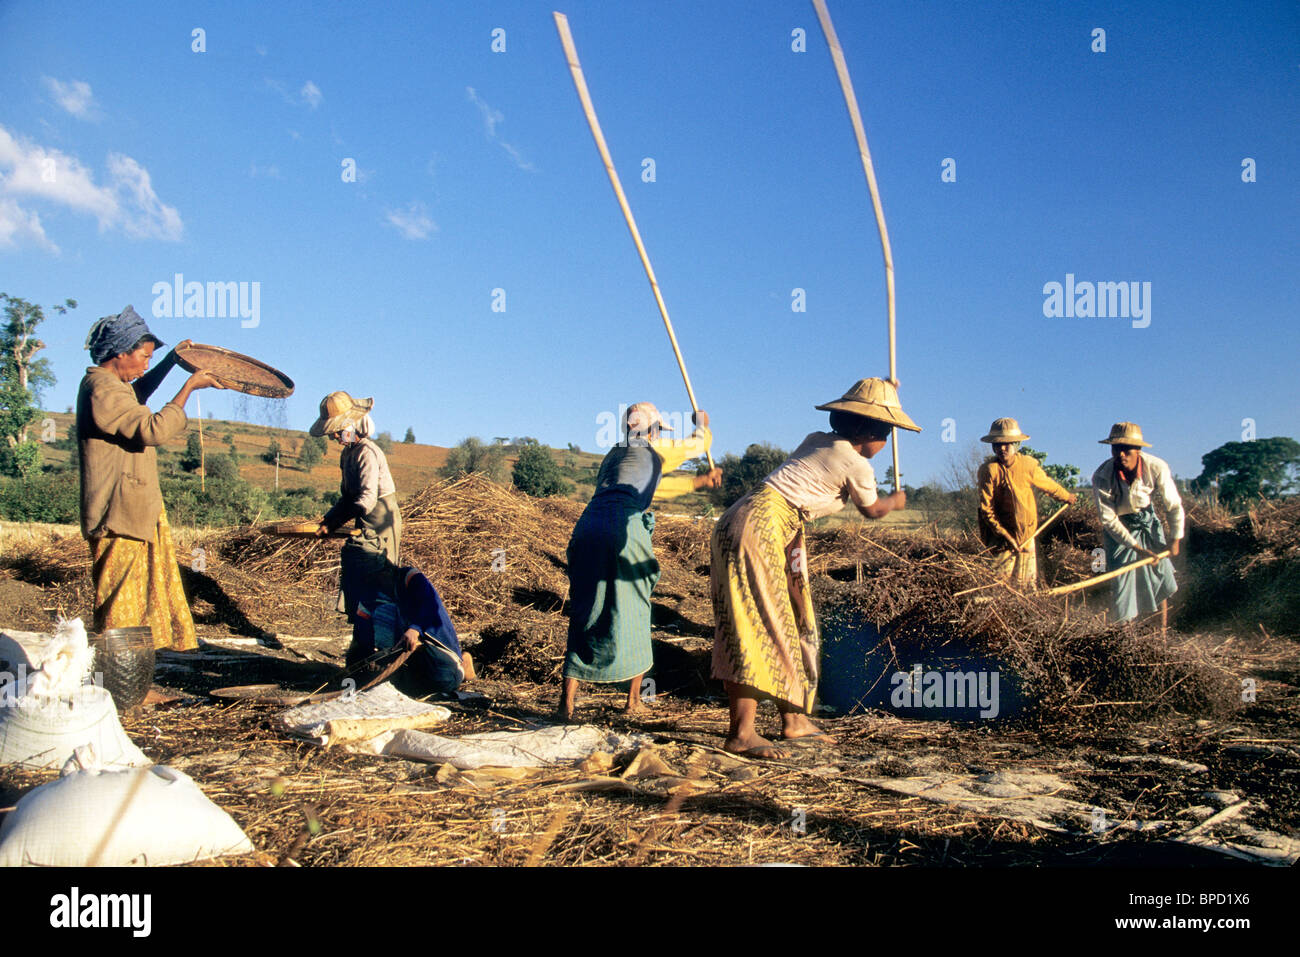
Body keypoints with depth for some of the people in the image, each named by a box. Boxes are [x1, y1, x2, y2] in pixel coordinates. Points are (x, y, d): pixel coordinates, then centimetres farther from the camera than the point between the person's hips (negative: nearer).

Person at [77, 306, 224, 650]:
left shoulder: (110, 385, 14)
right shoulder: (102, 389, -19)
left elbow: (136, 396, 38)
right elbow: (153, 429, -29)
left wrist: (171, 360, 32)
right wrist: (189, 386, -21)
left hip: (138, 512, 11)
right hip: (120, 519, -11)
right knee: (120, 608, -4)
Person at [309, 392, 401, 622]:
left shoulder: (367, 453, -19)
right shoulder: (347, 452, 12)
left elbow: (367, 500, -25)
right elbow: (347, 496, 17)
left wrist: (333, 523, -20)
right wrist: (327, 520, 3)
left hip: (379, 526, -10)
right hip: (367, 525, 10)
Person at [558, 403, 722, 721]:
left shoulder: (613, 454, 32)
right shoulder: (657, 450, 16)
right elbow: (700, 443, 32)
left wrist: (699, 481, 49)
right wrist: (701, 422, 54)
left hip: (588, 525, 5)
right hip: (624, 528, -5)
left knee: (584, 614, 8)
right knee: (633, 613, 12)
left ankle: (567, 703, 1)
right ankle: (634, 699, 20)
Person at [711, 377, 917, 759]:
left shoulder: (816, 441, 13)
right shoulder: (856, 465, -7)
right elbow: (872, 510, 12)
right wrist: (895, 500, 33)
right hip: (758, 528, -10)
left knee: (787, 622, 14)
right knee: (759, 627, -10)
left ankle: (794, 718, 23)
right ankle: (741, 733, -10)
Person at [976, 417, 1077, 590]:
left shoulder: (1028, 464, -3)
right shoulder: (989, 470, -13)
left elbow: (1048, 485, 19)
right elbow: (986, 509, -13)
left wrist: (1067, 497, 34)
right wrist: (1005, 536, -17)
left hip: (1027, 535, 3)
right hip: (1001, 534, -3)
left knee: (1028, 584, 8)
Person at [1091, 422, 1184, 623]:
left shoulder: (1157, 468, -25)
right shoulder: (1102, 476, -29)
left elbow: (1174, 506, -9)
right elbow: (1108, 520, -21)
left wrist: (1175, 540, -2)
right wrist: (1137, 548, -21)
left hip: (1147, 521, 2)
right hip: (1119, 528, -2)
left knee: (1160, 572, 7)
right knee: (1122, 581, -5)